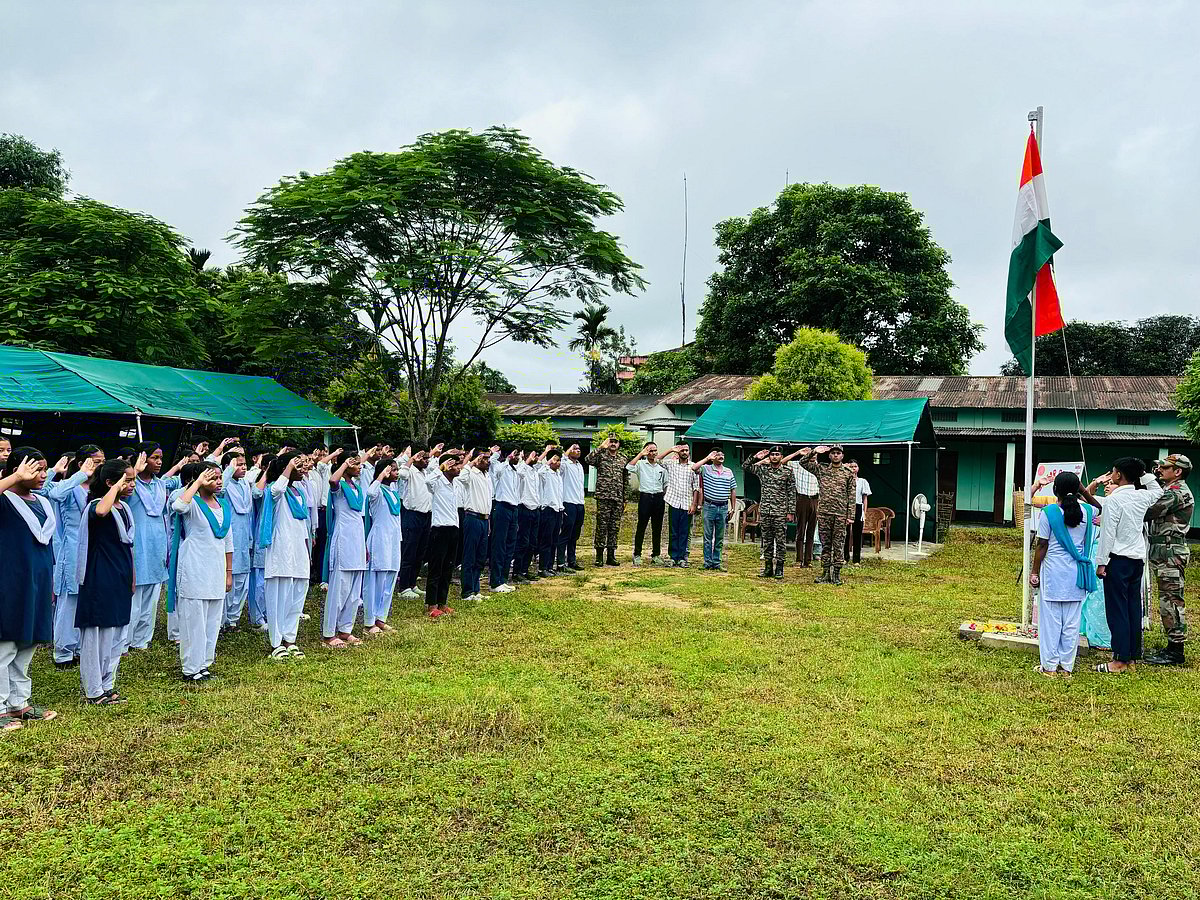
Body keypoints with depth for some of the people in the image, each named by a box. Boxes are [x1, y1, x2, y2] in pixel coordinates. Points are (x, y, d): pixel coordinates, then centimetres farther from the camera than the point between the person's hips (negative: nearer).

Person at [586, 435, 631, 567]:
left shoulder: (623, 459, 14)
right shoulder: (601, 455, 1)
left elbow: (625, 481, 17)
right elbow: (589, 460, -22)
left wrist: (624, 500, 14)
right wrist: (602, 447, -19)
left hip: (618, 498, 4)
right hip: (603, 497, -4)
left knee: (615, 527, 7)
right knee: (601, 526, -3)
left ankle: (611, 556, 14)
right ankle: (599, 556, 3)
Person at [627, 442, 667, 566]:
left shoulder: (662, 467, 14)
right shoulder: (641, 464, 2)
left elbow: (666, 485, 19)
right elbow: (629, 467, -18)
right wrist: (641, 454, -14)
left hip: (659, 497, 4)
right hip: (645, 497, -4)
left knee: (657, 528, 7)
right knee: (641, 527, -3)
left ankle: (656, 555, 15)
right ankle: (637, 555, 3)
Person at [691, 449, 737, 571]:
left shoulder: (729, 472, 10)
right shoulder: (706, 469, 0)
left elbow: (733, 490, 12)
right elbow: (694, 467, -20)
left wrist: (732, 508, 7)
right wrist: (707, 458, -10)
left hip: (723, 507, 3)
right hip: (709, 506, -3)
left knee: (720, 537, 8)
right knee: (708, 537, 0)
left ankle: (716, 562, 15)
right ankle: (708, 562, 5)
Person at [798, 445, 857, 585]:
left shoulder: (849, 474, 5)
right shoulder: (821, 469, 9)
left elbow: (851, 496, 3)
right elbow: (803, 462, 5)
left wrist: (850, 515, -3)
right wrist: (815, 451, -7)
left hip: (840, 514, -1)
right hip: (823, 513, 1)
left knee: (838, 546, 0)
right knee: (825, 545, 6)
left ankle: (837, 575, 6)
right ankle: (825, 573, 11)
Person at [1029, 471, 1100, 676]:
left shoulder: (1049, 512, -10)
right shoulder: (1086, 511, 0)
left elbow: (1042, 545, -8)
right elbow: (1099, 508, 27)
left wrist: (1034, 572, 0)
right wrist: (1083, 490, 20)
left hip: (1053, 573, -4)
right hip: (1076, 574, 4)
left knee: (1050, 619, 4)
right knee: (1071, 621, 9)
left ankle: (1050, 666, 8)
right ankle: (1067, 666, 15)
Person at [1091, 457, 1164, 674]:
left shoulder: (1113, 499, -14)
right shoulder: (1142, 496, 4)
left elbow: (1108, 534, -15)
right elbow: (1158, 491, 30)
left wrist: (1101, 562, -10)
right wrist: (1142, 473, 19)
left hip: (1118, 559, -7)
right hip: (1138, 559, 7)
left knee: (1117, 610, -3)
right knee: (1133, 608, 11)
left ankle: (1120, 660, -1)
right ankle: (1132, 657, 17)